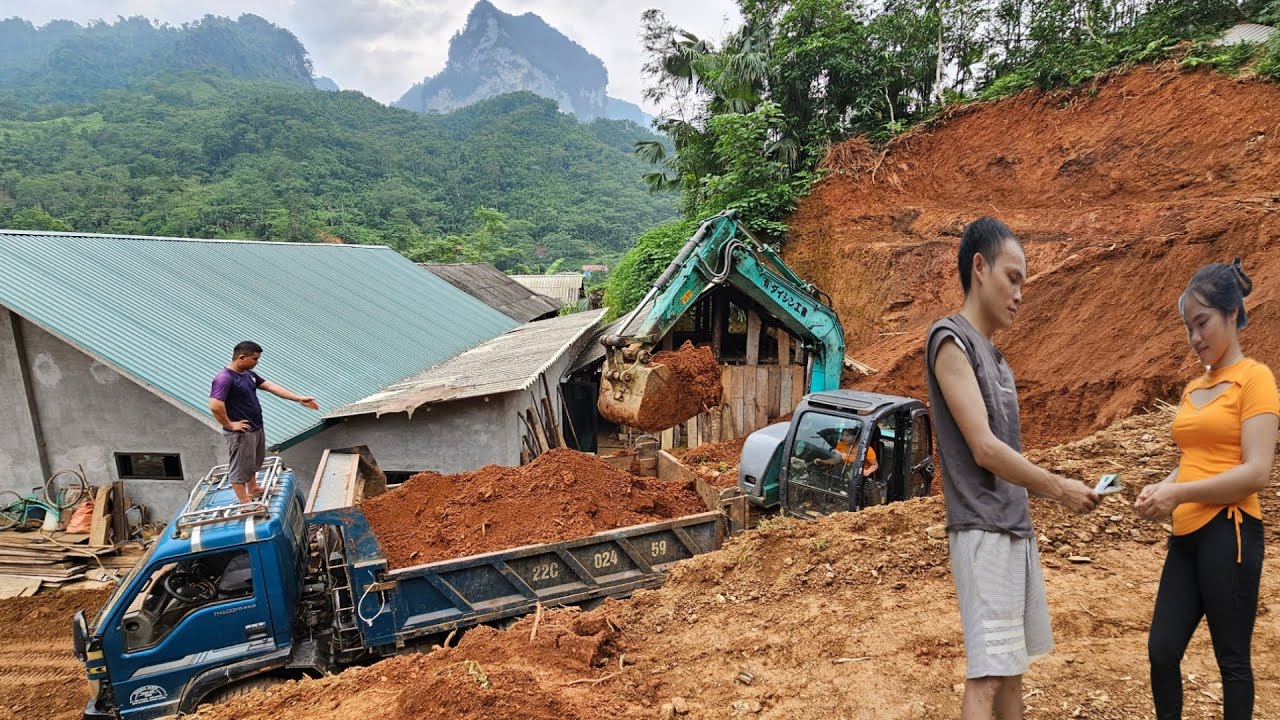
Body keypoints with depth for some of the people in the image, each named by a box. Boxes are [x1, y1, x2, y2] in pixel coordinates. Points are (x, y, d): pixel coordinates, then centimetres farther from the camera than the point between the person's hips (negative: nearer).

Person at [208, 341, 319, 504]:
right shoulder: (224, 379, -24)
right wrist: (230, 425, -22)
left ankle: (253, 489, 45)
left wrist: (299, 398, 3)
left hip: (256, 428, 10)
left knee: (253, 462, 27)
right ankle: (245, 502, 15)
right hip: (241, 433, -10)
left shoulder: (249, 374, 6)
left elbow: (272, 387, 7)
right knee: (240, 467, 5)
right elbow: (215, 406, -34)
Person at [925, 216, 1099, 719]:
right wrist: (1060, 488, -7)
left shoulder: (995, 356, 16)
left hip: (1016, 528, 9)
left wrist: (1056, 490, 5)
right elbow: (983, 449, -16)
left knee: (1011, 667, 14)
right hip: (982, 532, -9)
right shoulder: (951, 339, -11)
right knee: (986, 675, -7)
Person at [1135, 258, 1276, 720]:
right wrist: (1161, 489, -2)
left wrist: (1178, 493, -18)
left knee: (1232, 659, 6)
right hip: (1187, 535, 7)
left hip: (1229, 533, -6)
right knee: (1161, 650, 7)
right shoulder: (1192, 389, 14)